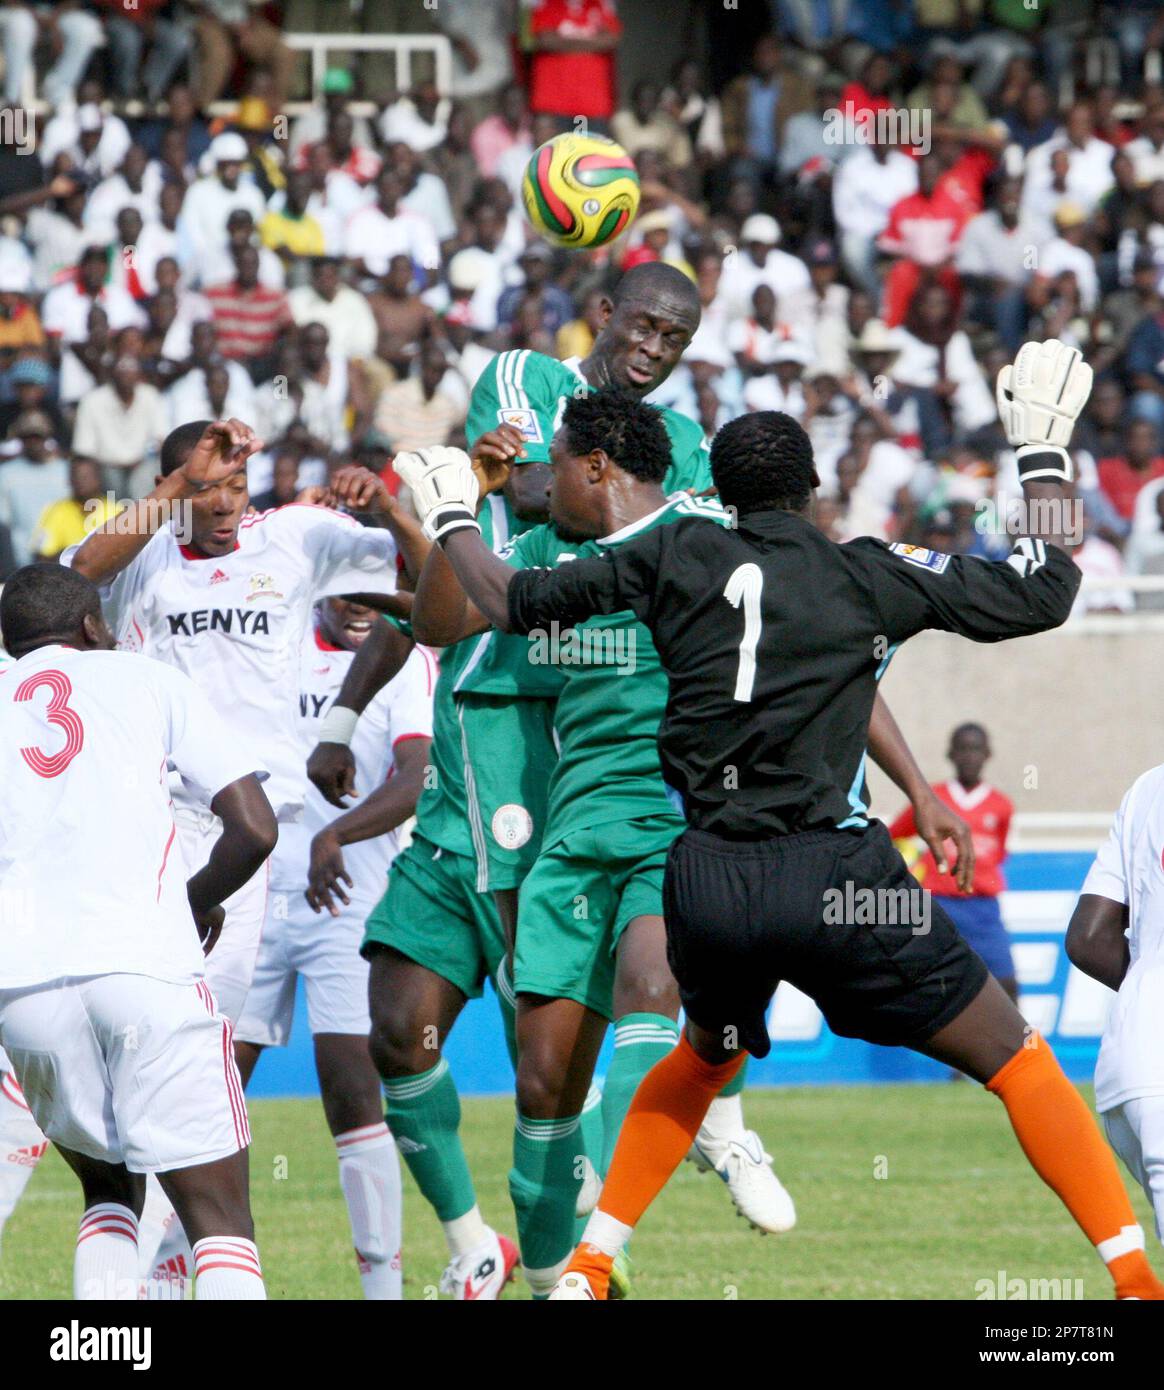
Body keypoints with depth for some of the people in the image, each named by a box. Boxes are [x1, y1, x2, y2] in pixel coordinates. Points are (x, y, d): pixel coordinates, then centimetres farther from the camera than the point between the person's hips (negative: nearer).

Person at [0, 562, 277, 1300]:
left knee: (109, 1186, 23)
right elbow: (254, 829, 7)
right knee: (219, 1217, 1)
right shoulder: (148, 679, 16)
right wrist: (198, 902, 26)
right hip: (145, 962, -3)